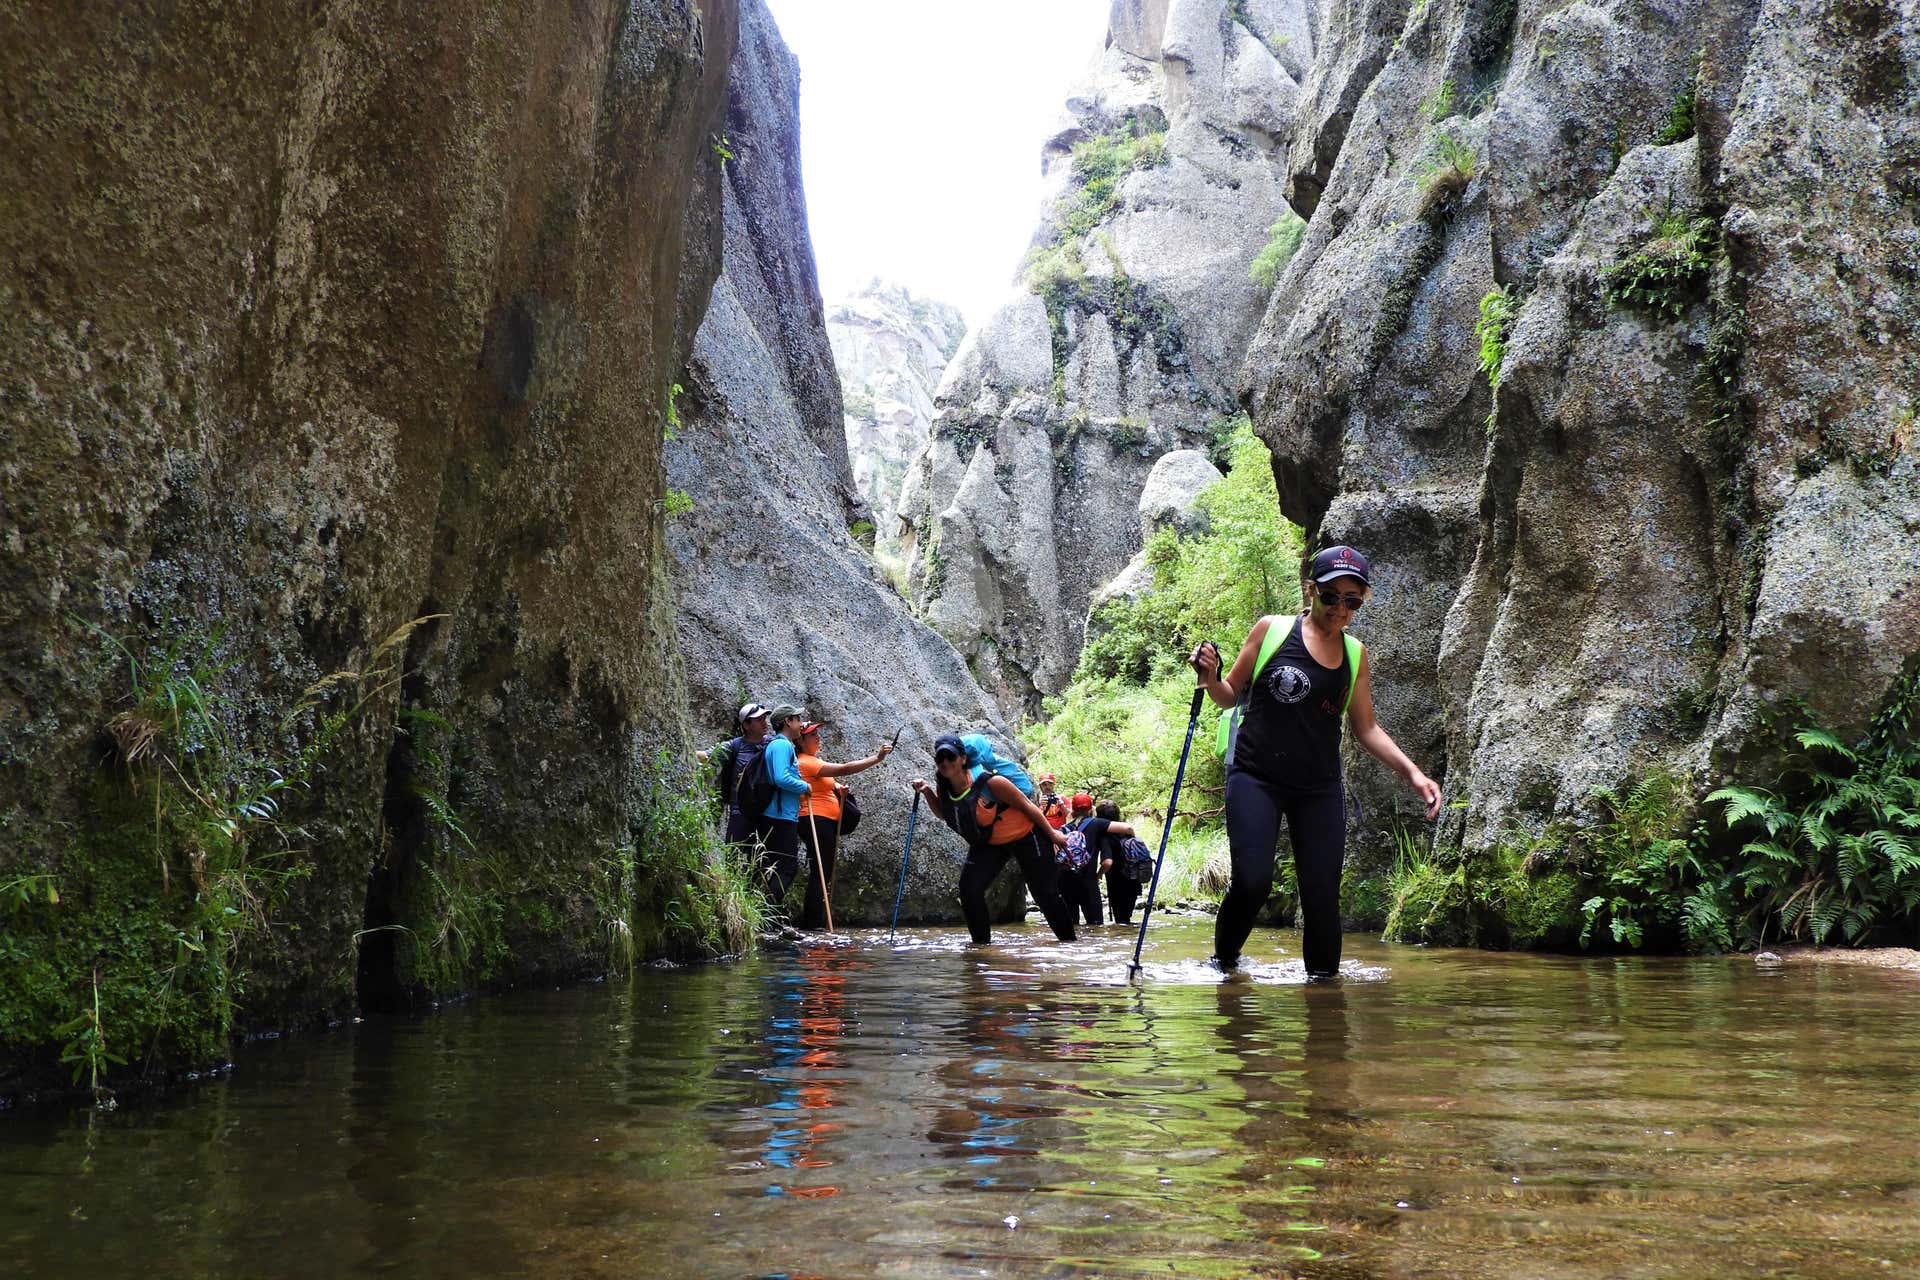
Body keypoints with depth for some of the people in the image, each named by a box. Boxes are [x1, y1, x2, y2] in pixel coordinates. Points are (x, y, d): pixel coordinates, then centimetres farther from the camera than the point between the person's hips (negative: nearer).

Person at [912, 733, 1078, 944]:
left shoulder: (989, 782, -30)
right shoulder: (943, 788, -11)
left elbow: (1025, 804, -19)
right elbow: (944, 814, 12)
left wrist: (1052, 834, -10)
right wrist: (928, 793, -8)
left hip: (1024, 835, -6)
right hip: (988, 843, 6)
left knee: (1046, 893, -1)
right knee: (969, 887, -13)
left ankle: (1068, 940, 17)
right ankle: (981, 942, 0)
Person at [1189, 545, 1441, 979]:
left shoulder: (1355, 655, 9)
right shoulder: (1272, 630, 0)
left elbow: (1366, 728, 14)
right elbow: (1231, 695, 7)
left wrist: (1411, 771, 3)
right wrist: (1209, 677, -15)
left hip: (1320, 788, 3)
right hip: (1256, 778, -3)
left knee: (1323, 894, -3)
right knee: (1252, 881, -17)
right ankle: (1224, 961, 9)